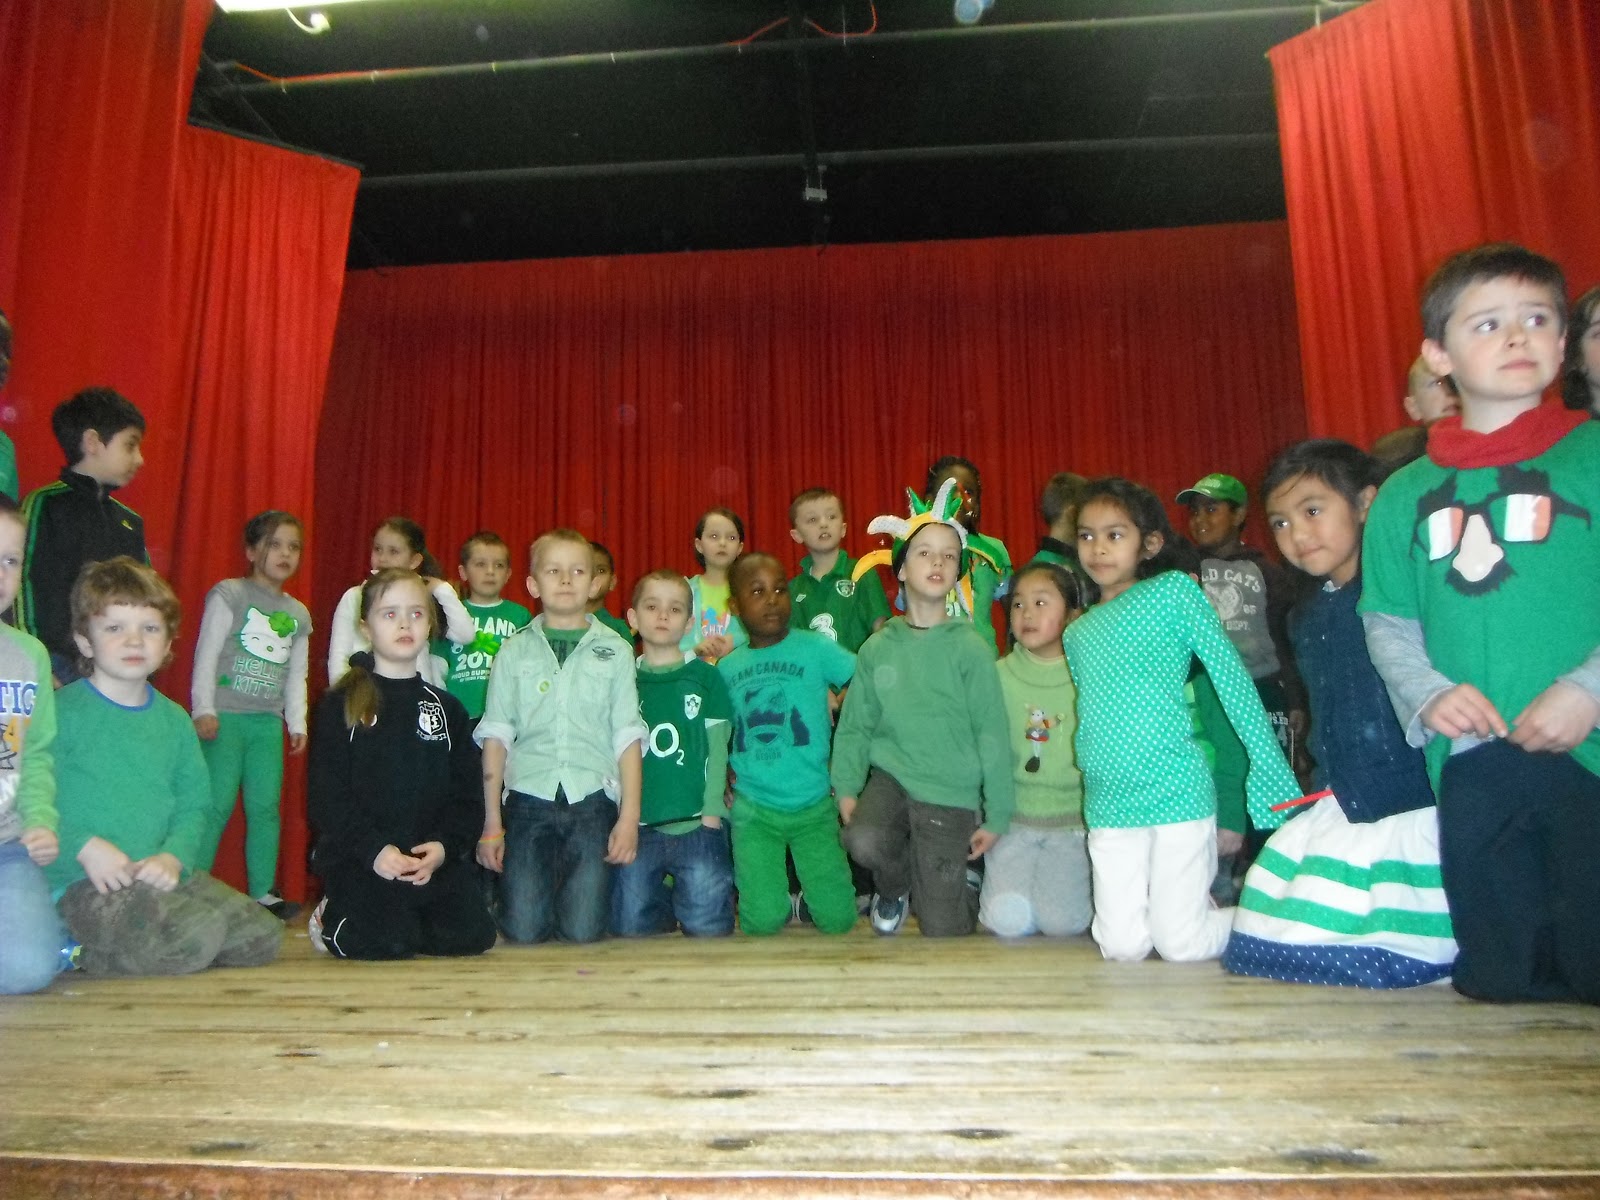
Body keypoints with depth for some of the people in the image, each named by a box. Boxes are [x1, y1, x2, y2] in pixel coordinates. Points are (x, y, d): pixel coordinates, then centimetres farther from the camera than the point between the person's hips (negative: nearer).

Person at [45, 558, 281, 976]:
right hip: (83, 882, -7)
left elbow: (195, 805, 11)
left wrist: (174, 856, -7)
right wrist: (85, 846, -22)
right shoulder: (61, 710, -6)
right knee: (194, 937, -28)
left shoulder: (174, 719, 13)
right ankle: (86, 950, 0)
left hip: (158, 876, 7)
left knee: (262, 936, -4)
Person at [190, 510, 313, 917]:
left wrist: (297, 722, 13)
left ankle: (263, 892, 11)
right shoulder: (229, 594, -1)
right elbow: (207, 654, -5)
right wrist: (203, 709, -11)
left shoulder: (299, 614, 16)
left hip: (268, 721, 5)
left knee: (265, 807, 4)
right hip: (225, 716, -5)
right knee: (217, 805, -7)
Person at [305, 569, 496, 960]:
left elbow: (466, 792, 7)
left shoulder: (446, 707, 11)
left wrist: (444, 846, -11)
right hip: (358, 857, -3)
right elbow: (325, 795, -5)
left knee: (473, 934, -13)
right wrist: (373, 850, -18)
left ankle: (405, 916, 16)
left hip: (433, 856, 4)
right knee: (386, 943, -23)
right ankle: (333, 917, 11)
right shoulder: (341, 704, 1)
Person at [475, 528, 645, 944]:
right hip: (529, 800, 1)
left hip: (592, 800, 0)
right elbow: (495, 737, 7)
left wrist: (630, 816, -3)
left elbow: (627, 738, 4)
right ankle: (546, 881, 27)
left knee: (583, 929, -6)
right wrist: (491, 822, 4)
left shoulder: (614, 649, 7)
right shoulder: (515, 650, 8)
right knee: (523, 928, -4)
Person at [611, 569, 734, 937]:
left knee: (707, 926, -5)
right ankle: (666, 902, 31)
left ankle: (686, 901, 26)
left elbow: (717, 750, 1)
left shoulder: (706, 676, 4)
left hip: (697, 823, -1)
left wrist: (711, 814, -6)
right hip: (639, 825, 2)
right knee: (630, 926, 2)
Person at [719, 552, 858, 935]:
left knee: (837, 920, 1)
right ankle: (770, 884, 28)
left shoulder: (815, 647, -6)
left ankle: (808, 877, 32)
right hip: (754, 808, 1)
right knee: (762, 923, -5)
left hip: (814, 805, -1)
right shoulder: (726, 667, 5)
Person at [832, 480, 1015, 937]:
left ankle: (960, 880, 33)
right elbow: (854, 725, 4)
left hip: (951, 795, -2)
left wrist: (996, 815, -5)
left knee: (943, 927, -5)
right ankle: (894, 886, 7)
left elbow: (993, 735, -6)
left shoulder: (969, 648, -8)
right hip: (890, 776, 2)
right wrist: (847, 788, -6)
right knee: (864, 842, -30)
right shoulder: (878, 647, 1)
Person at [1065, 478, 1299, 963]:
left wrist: (1270, 772, -9)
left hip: (1176, 789, -4)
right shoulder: (1076, 633, 14)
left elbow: (1232, 678, -4)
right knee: (1123, 946, 1)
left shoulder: (1174, 590, 0)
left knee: (1180, 945, -3)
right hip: (1108, 804, 5)